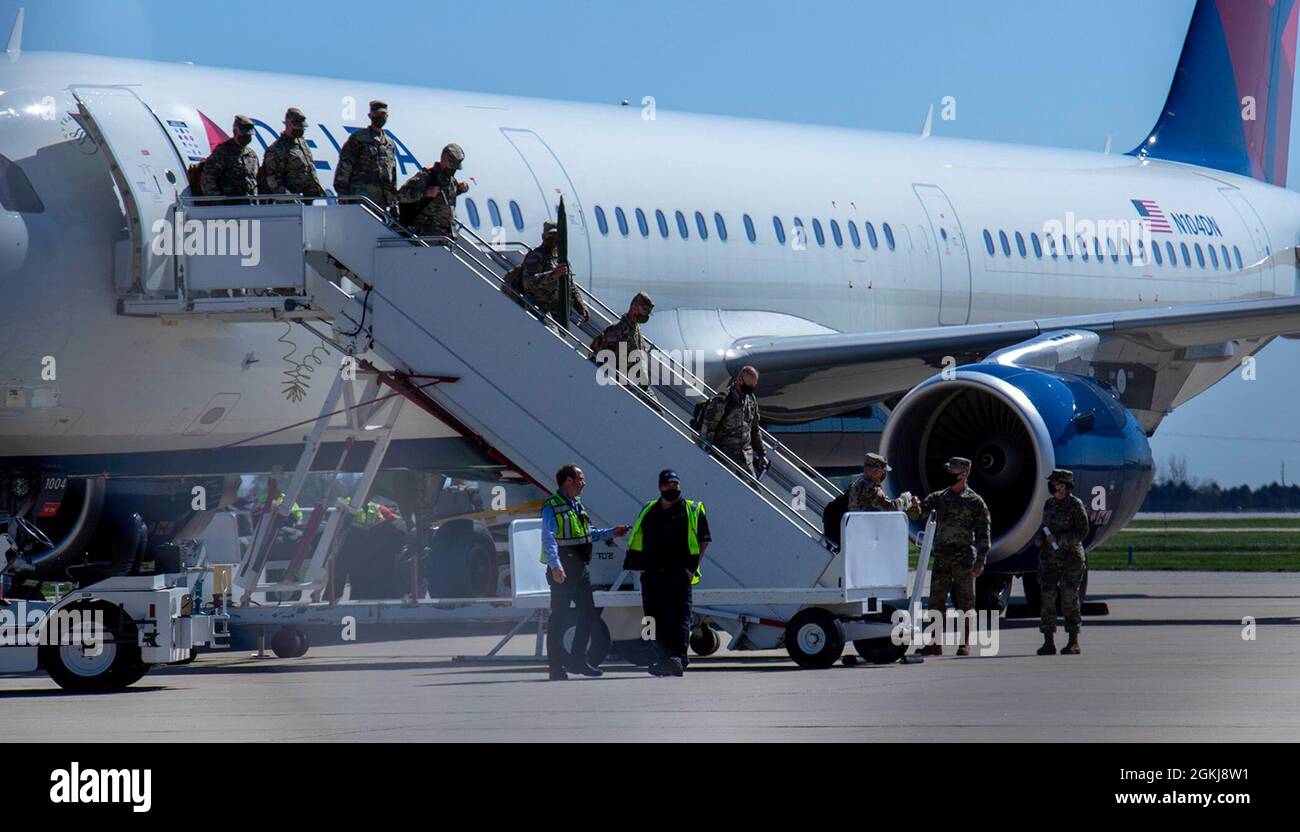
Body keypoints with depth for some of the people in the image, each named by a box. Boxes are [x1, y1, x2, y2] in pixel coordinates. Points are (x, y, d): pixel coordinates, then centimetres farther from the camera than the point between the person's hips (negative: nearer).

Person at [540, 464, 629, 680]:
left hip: (580, 568, 9)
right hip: (562, 571, -9)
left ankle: (578, 660, 21)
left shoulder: (577, 506, 18)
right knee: (559, 617, -4)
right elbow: (549, 539, -19)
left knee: (588, 614, 10)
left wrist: (611, 533, 29)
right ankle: (556, 667, 1)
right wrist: (555, 566, -30)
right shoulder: (552, 507, -10)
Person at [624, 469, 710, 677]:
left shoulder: (693, 511, 6)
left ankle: (679, 658, -22)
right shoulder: (649, 512, 17)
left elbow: (704, 541, 8)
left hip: (679, 574, -4)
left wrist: (693, 567, -2)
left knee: (680, 618, -13)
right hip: (653, 575, 4)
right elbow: (637, 542, 23)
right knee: (659, 620, 6)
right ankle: (664, 661, 12)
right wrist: (641, 566, 9)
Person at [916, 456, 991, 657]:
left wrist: (980, 561, -8)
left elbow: (983, 533, -2)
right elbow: (921, 512, 5)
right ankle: (935, 643, 8)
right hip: (941, 557, 4)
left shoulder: (975, 501, -1)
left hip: (963, 557, -4)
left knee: (964, 602, -1)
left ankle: (964, 644, 4)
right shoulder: (939, 497, 12)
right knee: (936, 601, 3)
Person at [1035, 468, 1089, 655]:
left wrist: (1059, 539, -19)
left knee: (1069, 599, -1)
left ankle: (1074, 643, 9)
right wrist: (1040, 538, 1)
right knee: (1047, 597, -4)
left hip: (1070, 557, -5)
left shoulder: (1075, 505, -8)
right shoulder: (1050, 503, 11)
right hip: (1049, 557, 5)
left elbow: (1082, 532, -10)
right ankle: (1049, 642, -5)